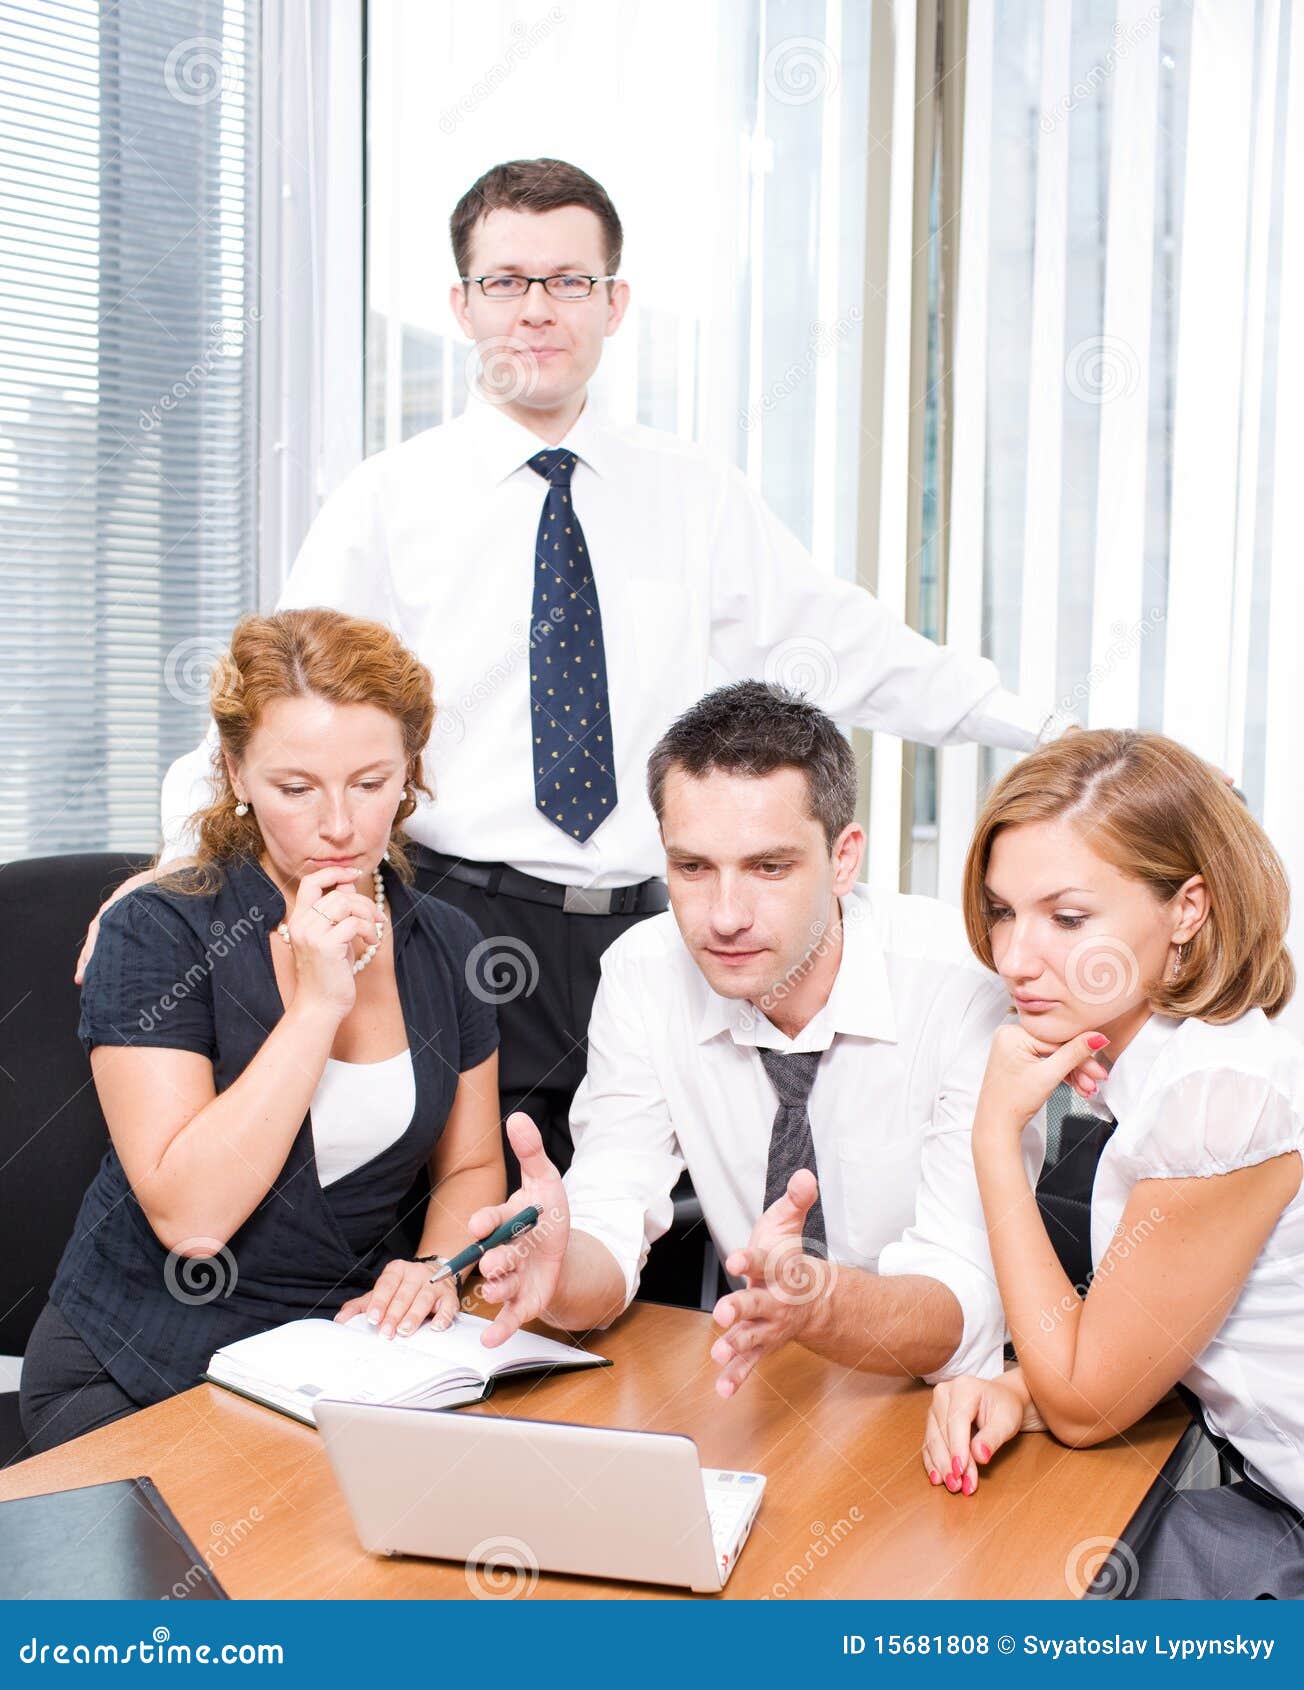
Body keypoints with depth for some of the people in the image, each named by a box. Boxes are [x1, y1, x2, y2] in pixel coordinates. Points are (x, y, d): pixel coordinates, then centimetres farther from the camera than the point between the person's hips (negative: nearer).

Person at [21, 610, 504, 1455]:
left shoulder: (445, 944, 3)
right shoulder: (155, 934, -11)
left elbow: (470, 1164, 13)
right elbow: (189, 1216, -20)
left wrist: (435, 1266, -8)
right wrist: (316, 1002, -23)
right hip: (143, 1380, -4)